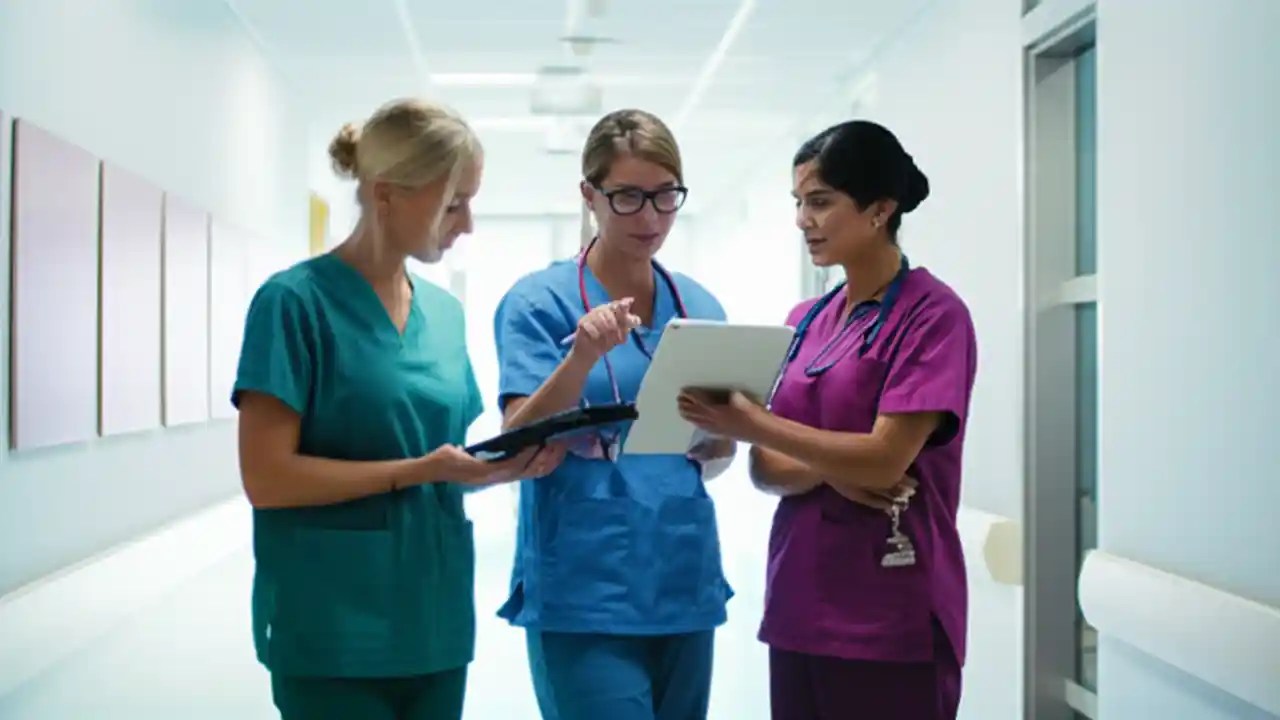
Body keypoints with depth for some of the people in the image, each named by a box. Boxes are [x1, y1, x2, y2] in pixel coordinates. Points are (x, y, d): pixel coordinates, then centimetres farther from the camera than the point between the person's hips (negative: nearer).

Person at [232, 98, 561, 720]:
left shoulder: (445, 312, 10)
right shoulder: (296, 301, -10)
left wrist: (500, 465, -5)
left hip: (433, 624, 6)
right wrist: (422, 470, -20)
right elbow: (266, 477, -16)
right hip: (332, 635, -6)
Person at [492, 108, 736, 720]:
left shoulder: (700, 306, 8)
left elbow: (718, 453, 13)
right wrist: (581, 356, -29)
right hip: (583, 595, -5)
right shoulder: (539, 300, -6)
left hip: (685, 585, 5)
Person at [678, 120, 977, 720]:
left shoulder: (932, 314, -9)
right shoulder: (804, 321, 11)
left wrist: (752, 423, -20)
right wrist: (830, 472, -13)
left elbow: (886, 459, -17)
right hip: (799, 608, 6)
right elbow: (765, 468, 7)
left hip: (890, 620, -6)